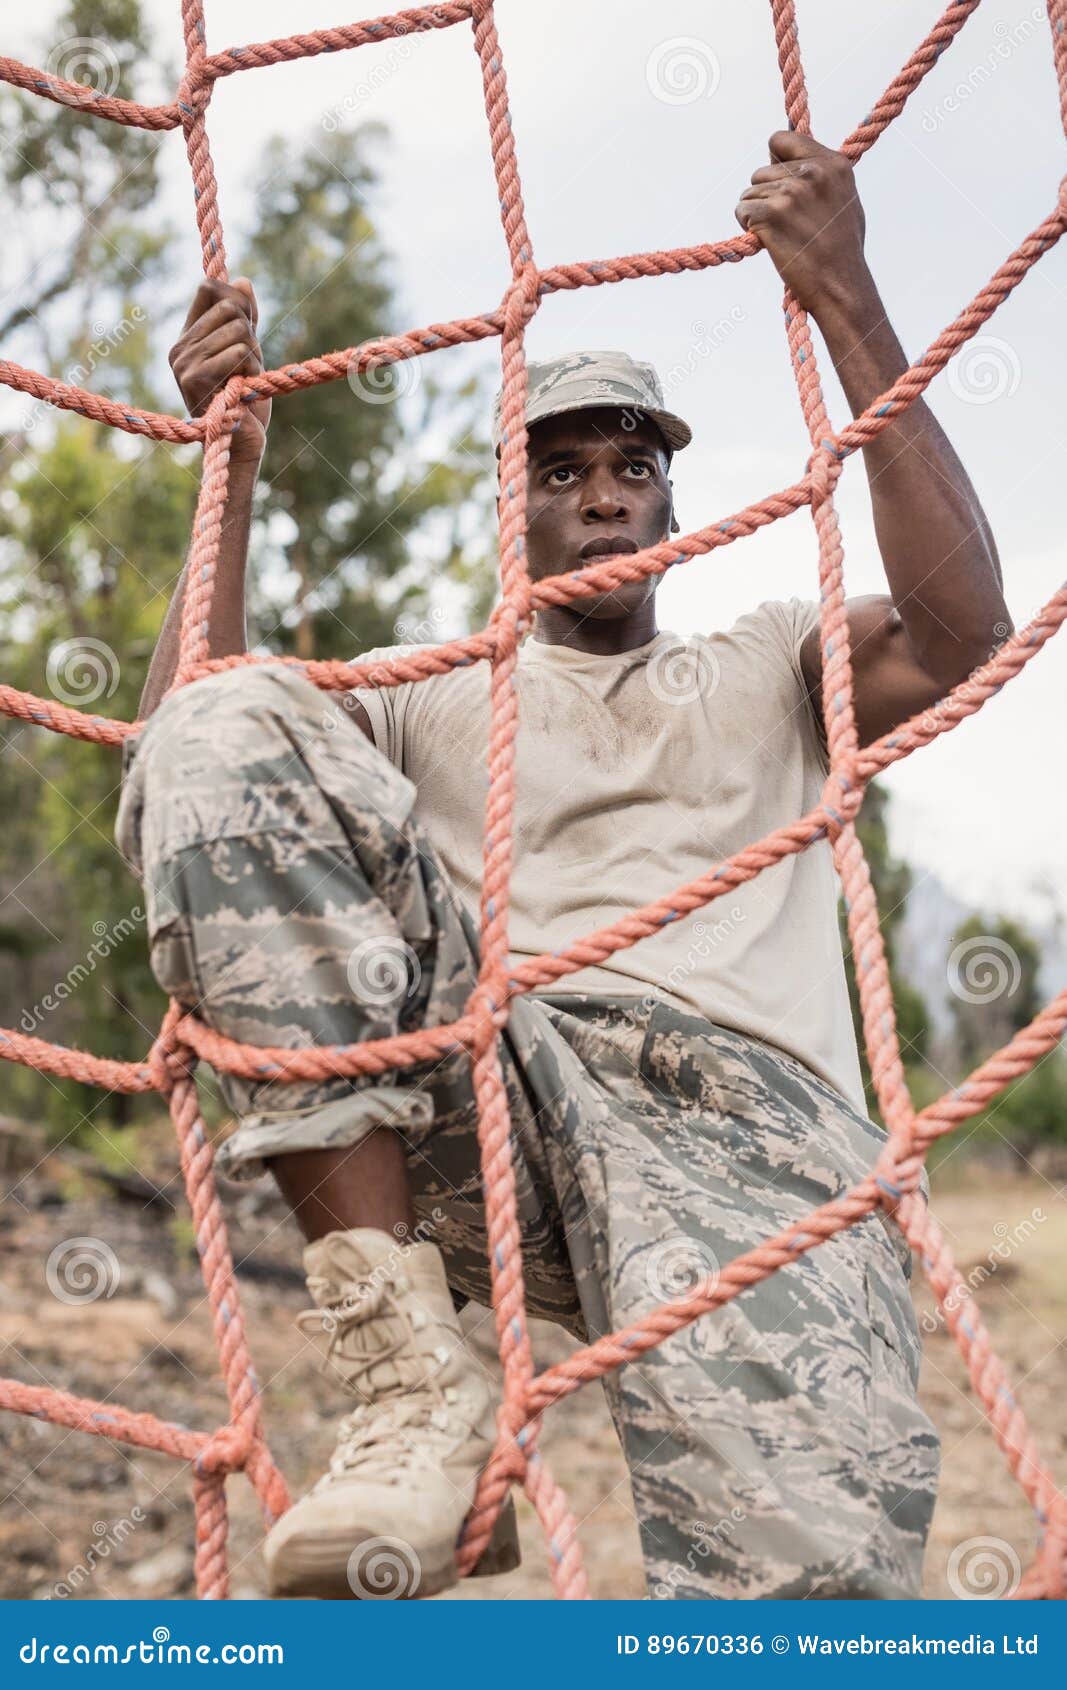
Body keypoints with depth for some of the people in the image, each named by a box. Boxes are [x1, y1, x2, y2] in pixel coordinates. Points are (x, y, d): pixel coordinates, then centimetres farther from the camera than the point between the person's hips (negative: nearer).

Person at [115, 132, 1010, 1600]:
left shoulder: (767, 675, 30)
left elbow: (960, 633, 8)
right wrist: (234, 467, 14)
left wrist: (848, 309, 4)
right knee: (234, 726, -24)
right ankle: (406, 1365, -27)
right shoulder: (435, 704, 32)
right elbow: (181, 743, 16)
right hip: (475, 1086, 3)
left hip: (741, 1104, -2)